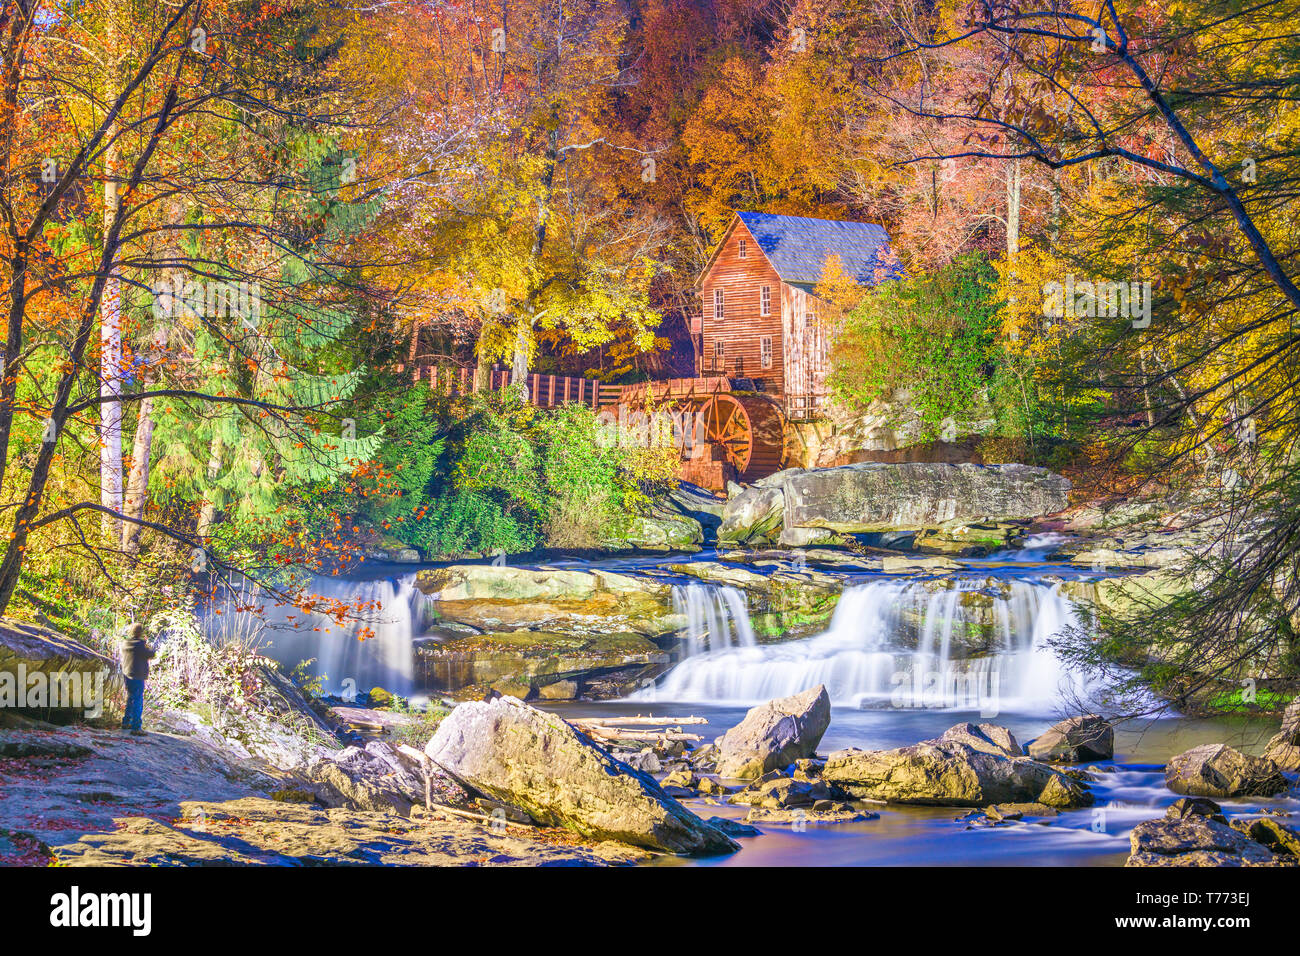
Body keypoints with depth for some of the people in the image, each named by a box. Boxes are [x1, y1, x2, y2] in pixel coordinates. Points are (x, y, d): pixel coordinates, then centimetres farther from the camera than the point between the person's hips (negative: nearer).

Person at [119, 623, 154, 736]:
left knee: (130, 699, 22)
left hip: (127, 675, 8)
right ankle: (136, 727, -3)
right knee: (138, 702, -2)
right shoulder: (140, 645, -20)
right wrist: (149, 646, 11)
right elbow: (151, 654, -11)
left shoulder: (124, 643, 3)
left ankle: (126, 722, 32)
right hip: (137, 677, -8)